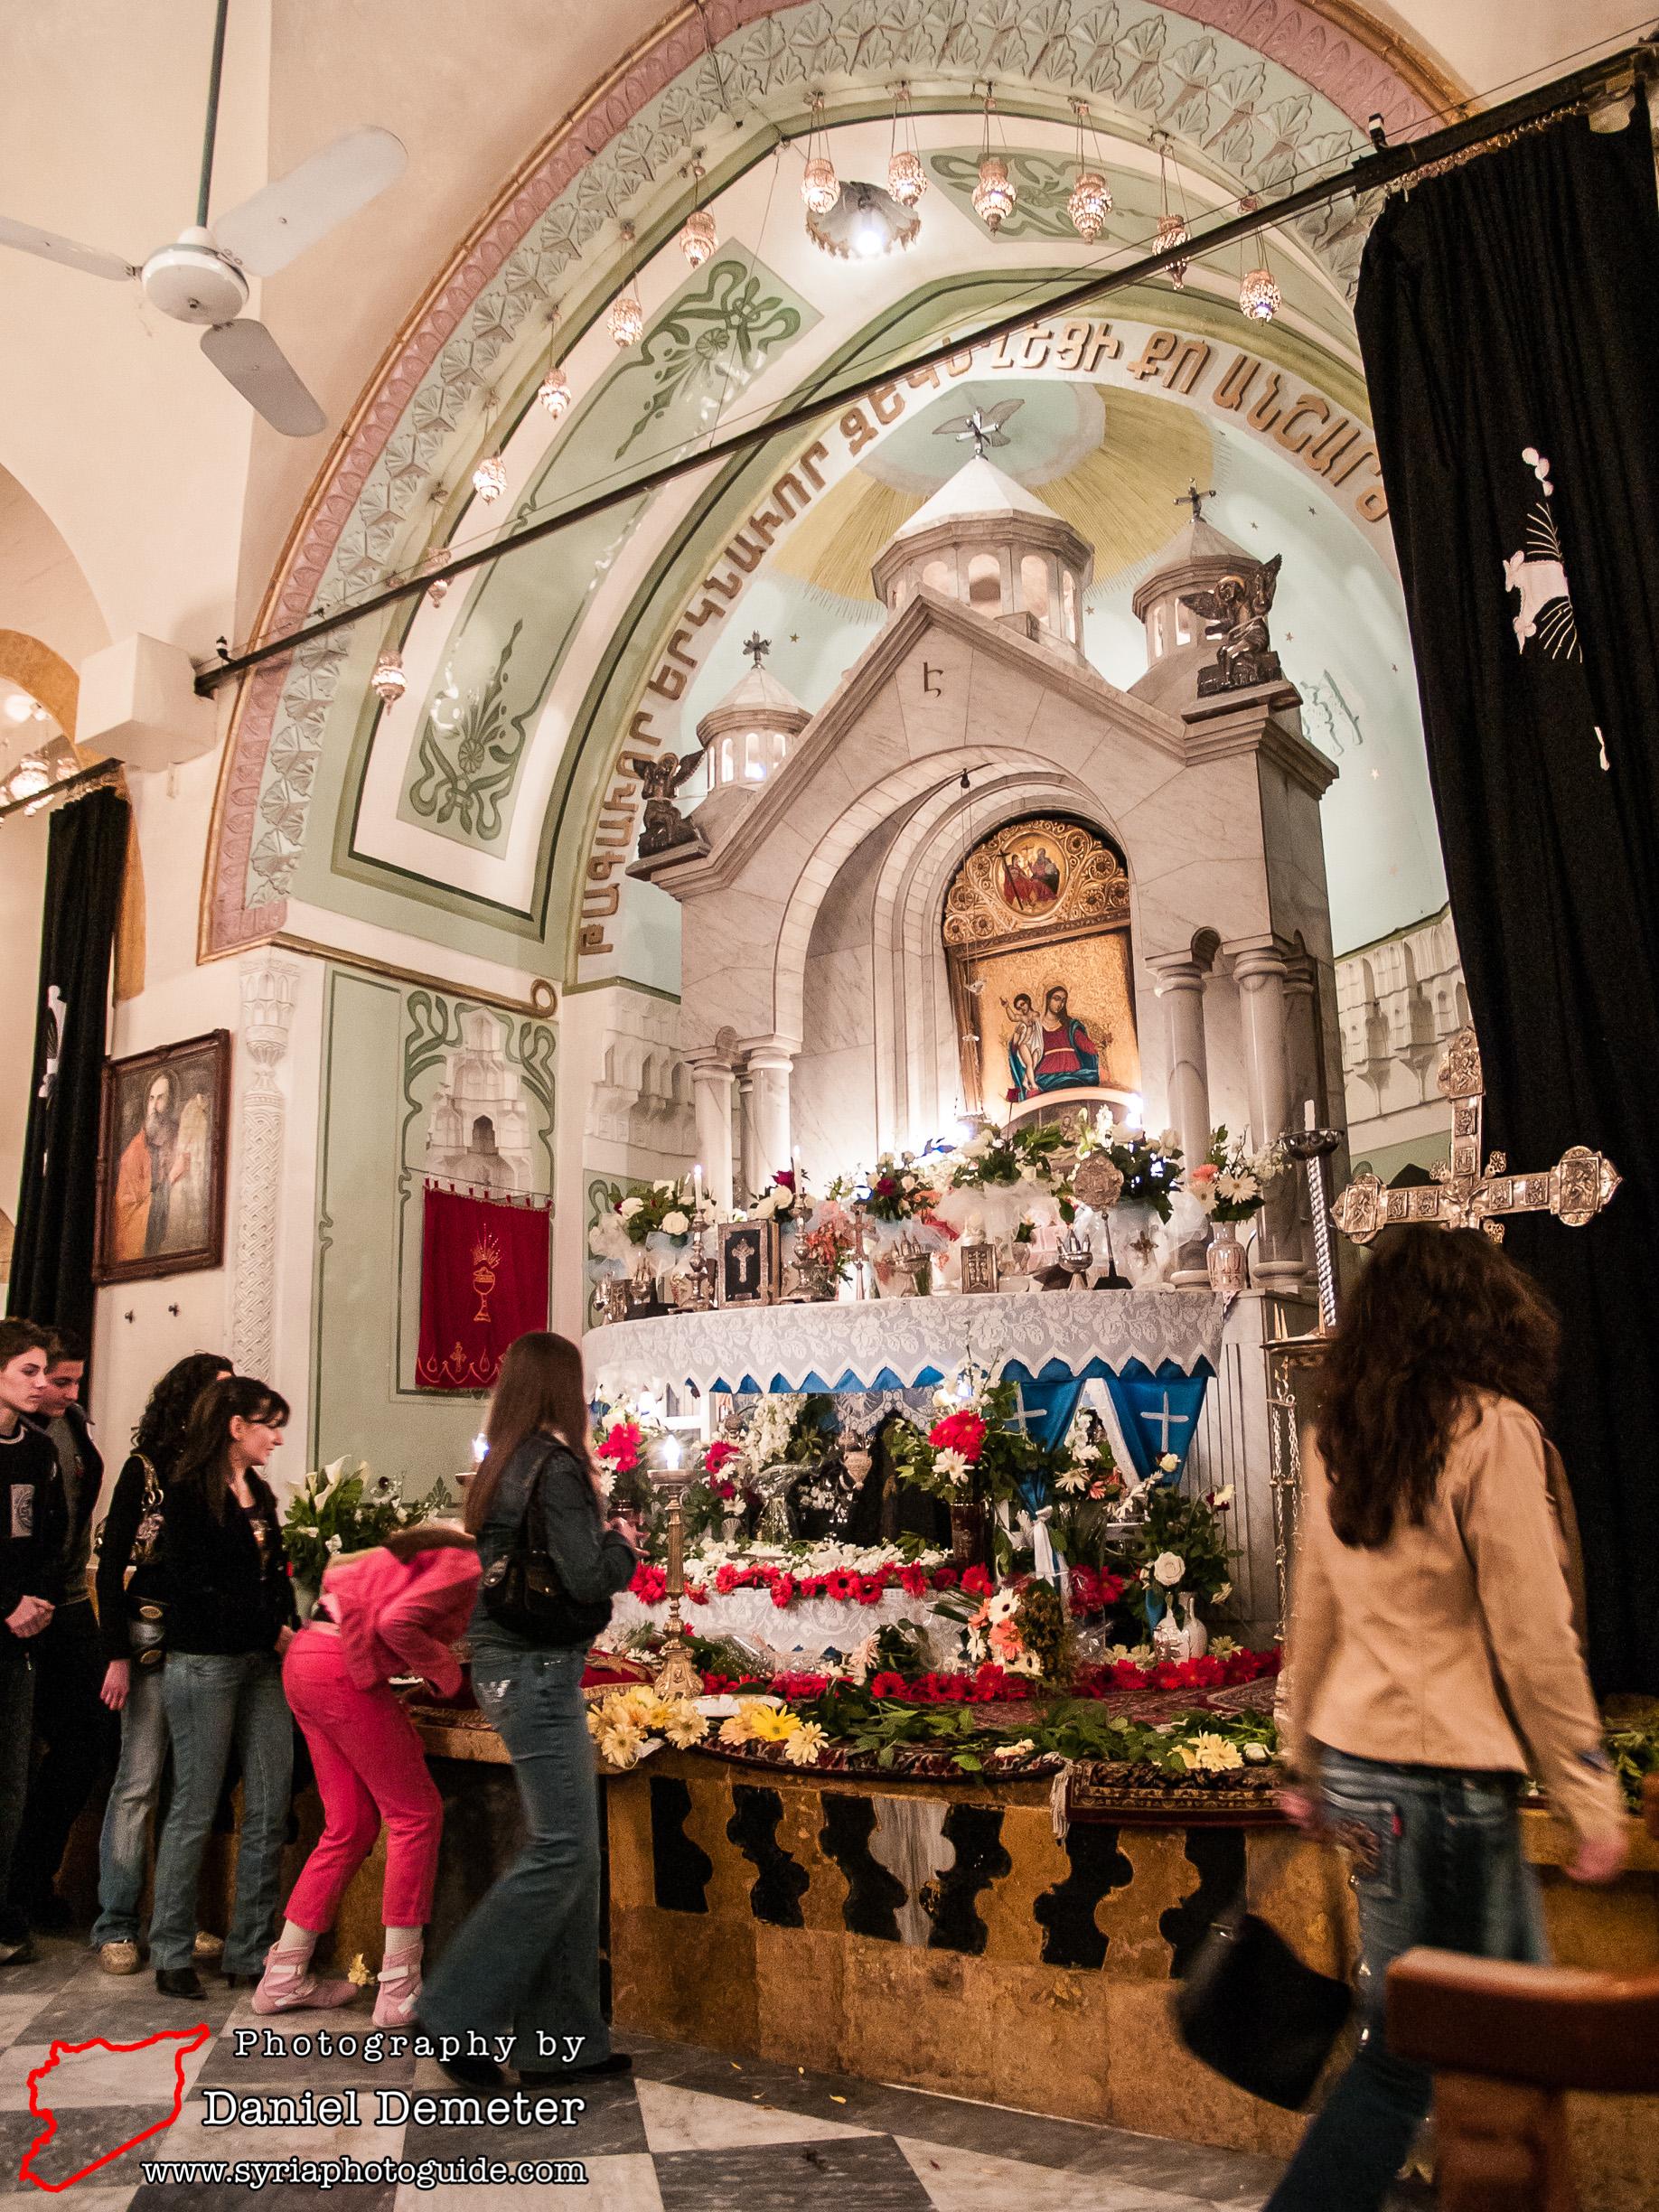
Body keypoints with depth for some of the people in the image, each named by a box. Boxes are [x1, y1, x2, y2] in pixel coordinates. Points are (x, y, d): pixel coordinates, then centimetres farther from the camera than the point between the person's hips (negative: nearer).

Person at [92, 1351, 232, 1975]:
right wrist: (117, 1655, -7)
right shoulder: (147, 1470, -2)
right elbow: (111, 1565, -2)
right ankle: (116, 1927, 13)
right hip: (155, 1639, -3)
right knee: (139, 1781, 0)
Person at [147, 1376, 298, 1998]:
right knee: (195, 1811, 2)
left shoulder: (259, 1494, 15)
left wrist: (289, 1630, 1)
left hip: (263, 1664, 7)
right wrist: (273, 1630, -12)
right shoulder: (189, 1493, -7)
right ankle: (171, 1952, 17)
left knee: (269, 1808, 5)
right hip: (205, 1663, -7)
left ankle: (249, 1949, 15)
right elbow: (196, 1590, -14)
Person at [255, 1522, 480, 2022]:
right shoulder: (468, 1565, -10)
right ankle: (398, 1990, 4)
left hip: (303, 1661, 10)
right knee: (416, 1814, 0)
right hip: (343, 1667, -10)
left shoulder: (441, 1547, 19)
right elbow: (396, 1623, -21)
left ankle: (283, 1978, 23)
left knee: (351, 1823, 15)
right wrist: (445, 1671, -7)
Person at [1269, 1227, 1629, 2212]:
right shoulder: (1491, 1430, -15)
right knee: (1406, 2057, 4)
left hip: (1355, 1760, 8)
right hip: (1439, 1775, -7)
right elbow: (1534, 1639, -14)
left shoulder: (1340, 1441, 5)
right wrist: (1592, 1795, -4)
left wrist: (1309, 1765, 20)